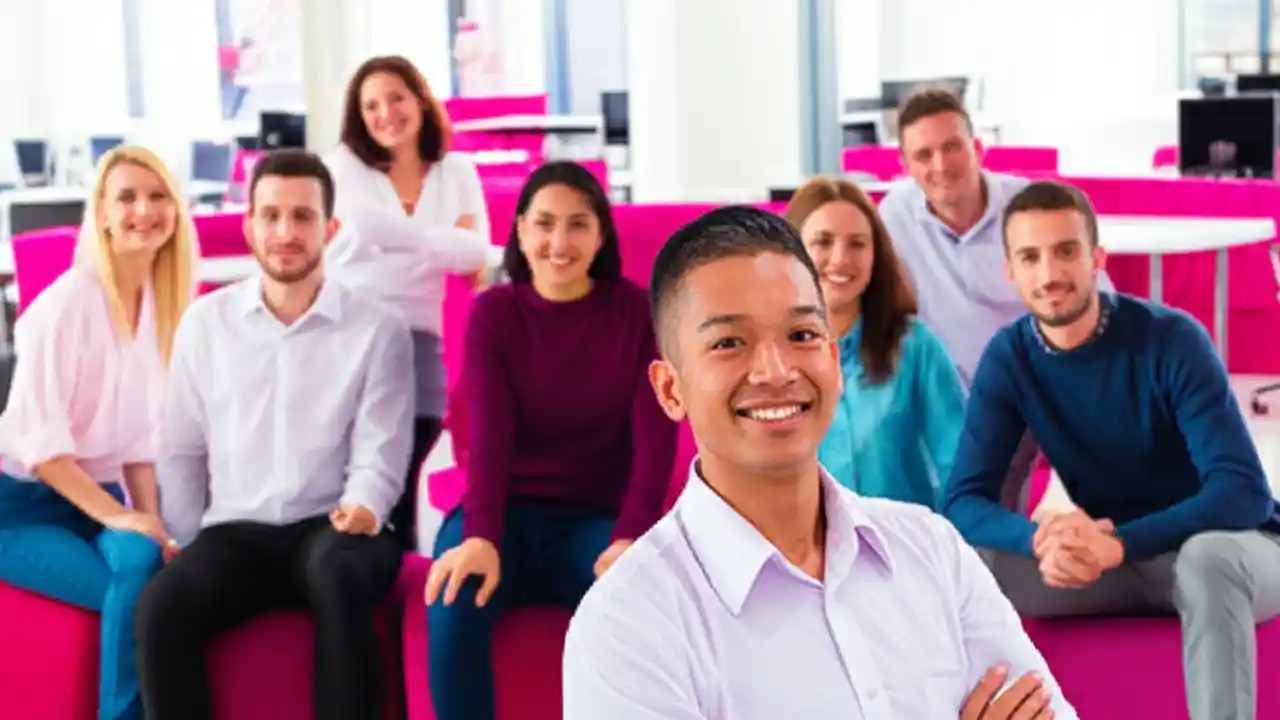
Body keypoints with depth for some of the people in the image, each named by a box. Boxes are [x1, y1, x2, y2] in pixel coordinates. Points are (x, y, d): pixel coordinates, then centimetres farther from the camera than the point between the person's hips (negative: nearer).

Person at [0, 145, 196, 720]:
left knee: (153, 565, -28)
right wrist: (119, 518, -22)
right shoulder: (70, 300, -14)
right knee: (136, 584, -29)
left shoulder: (163, 303, 6)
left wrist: (150, 518, -5)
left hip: (100, 497, 5)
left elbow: (141, 433, 9)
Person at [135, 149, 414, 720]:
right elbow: (181, 450, 13)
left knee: (339, 577, -38)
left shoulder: (378, 329, 1)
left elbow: (379, 456, -2)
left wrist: (363, 507, -24)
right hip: (234, 531, 2)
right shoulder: (205, 322, 9)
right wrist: (183, 546, 2)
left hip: (329, 528, -2)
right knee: (160, 607, -29)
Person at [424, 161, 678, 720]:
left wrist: (630, 538, -27)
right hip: (507, 514, 0)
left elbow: (654, 437, -9)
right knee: (454, 603, -32)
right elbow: (488, 432, -13)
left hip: (595, 519, 0)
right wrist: (481, 537, -31)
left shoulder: (638, 312, -1)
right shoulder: (493, 312, 0)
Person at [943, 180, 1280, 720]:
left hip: (1230, 543, -3)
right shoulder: (1008, 357, -8)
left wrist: (1118, 544, -42)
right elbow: (964, 501, -13)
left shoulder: (1173, 341, -20)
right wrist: (1040, 541, -36)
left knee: (1206, 557, -40)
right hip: (1112, 554, 4)